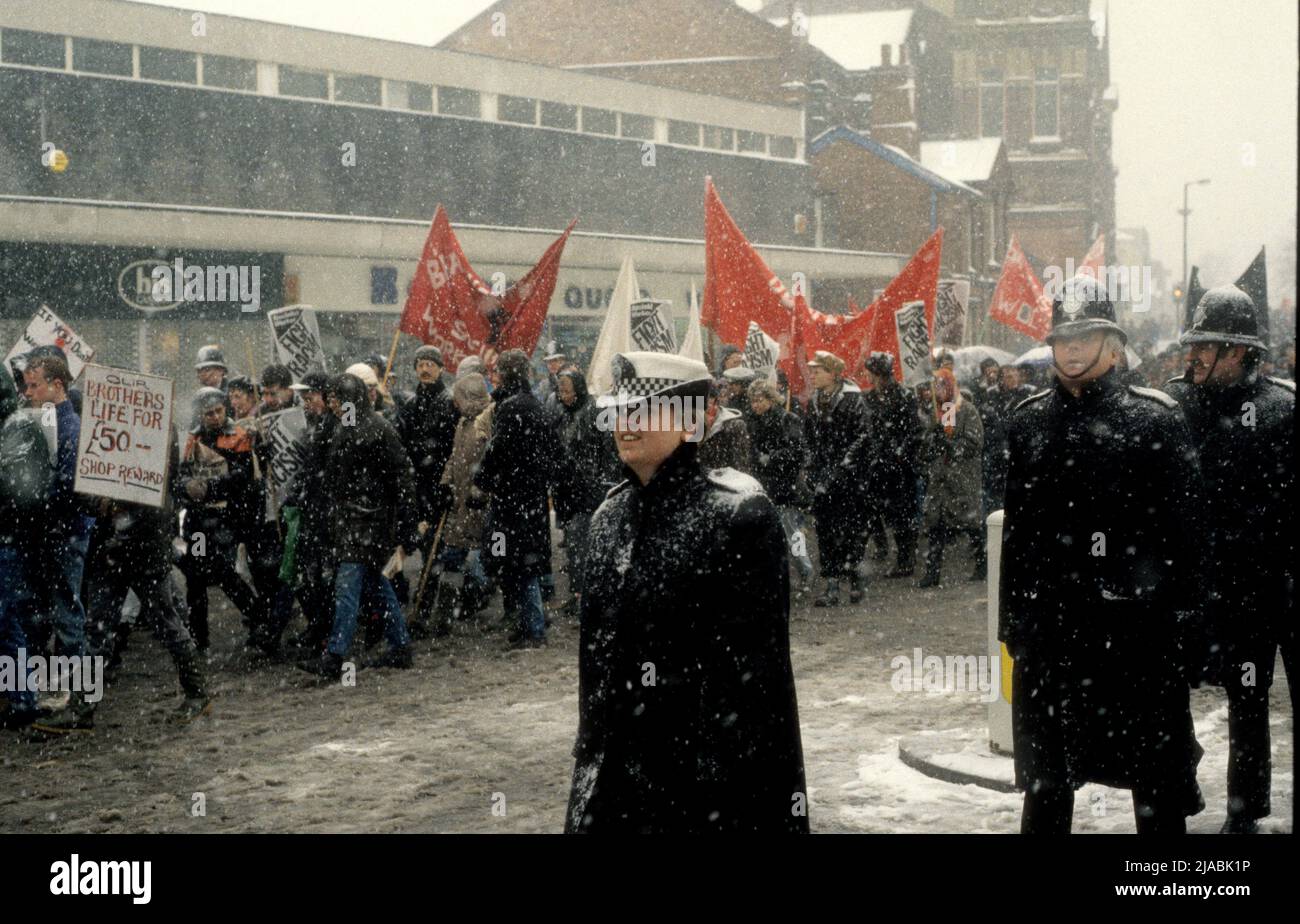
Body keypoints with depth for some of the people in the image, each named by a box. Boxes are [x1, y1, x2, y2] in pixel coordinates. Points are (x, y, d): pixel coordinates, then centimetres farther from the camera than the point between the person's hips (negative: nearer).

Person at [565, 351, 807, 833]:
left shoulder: (737, 512, -12)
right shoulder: (612, 512, 9)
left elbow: (758, 661, -13)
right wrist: (591, 747, 15)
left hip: (704, 772, -6)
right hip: (615, 767, 6)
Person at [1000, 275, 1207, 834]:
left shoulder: (1155, 419, -3)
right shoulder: (1028, 422, 8)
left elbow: (1180, 525, -5)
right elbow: (1016, 527, 10)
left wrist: (1179, 619, -9)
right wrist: (1013, 619, 8)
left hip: (1135, 622, -3)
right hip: (1050, 621, 3)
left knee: (1157, 777, 6)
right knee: (1045, 777, 14)